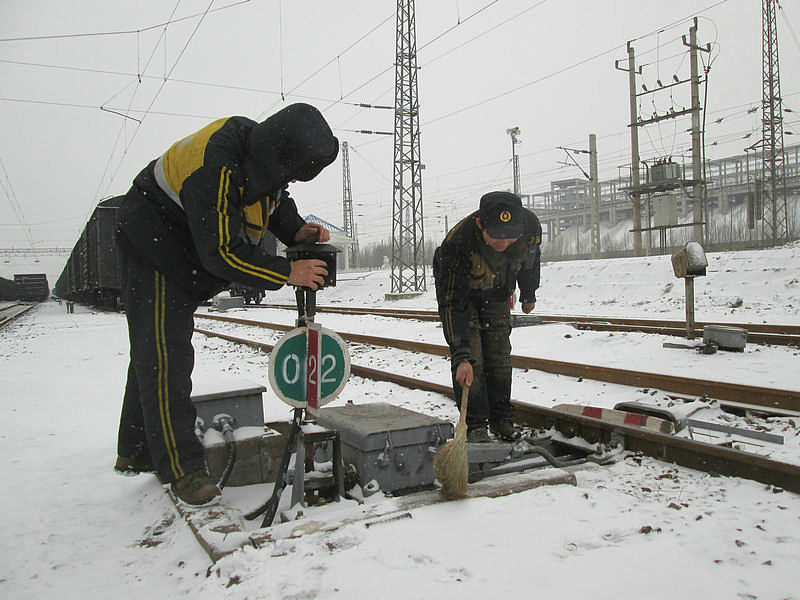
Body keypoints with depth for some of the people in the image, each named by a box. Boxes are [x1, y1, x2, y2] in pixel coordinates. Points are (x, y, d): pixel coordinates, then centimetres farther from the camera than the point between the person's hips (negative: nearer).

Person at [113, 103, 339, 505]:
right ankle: (182, 469, -3)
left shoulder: (261, 146, -11)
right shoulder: (215, 169, -37)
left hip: (187, 255, 9)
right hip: (152, 242, -9)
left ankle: (137, 453, 29)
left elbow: (275, 200, 7)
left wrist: (297, 231, -12)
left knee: (155, 353, 15)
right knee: (163, 355, -11)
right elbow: (223, 253, -32)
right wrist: (288, 273, -26)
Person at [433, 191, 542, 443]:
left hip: (497, 293, 4)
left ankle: (501, 419, 17)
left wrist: (528, 294, 11)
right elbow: (452, 304, -39)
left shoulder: (530, 226, -29)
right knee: (472, 358, -12)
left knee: (500, 356, 4)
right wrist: (461, 356, -42)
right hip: (459, 291, -4)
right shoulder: (456, 245, -42)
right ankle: (474, 424, -2)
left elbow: (530, 258, -3)